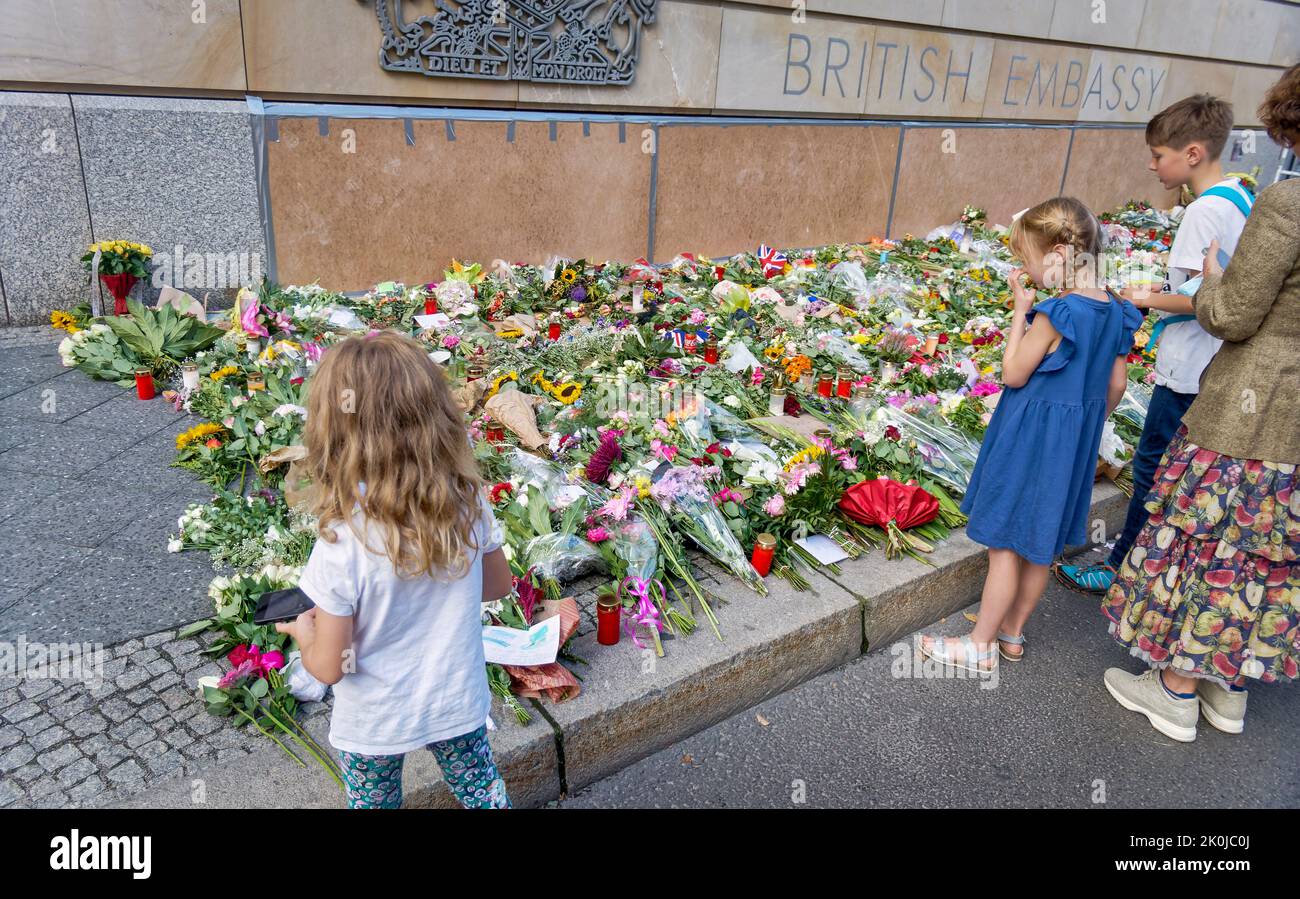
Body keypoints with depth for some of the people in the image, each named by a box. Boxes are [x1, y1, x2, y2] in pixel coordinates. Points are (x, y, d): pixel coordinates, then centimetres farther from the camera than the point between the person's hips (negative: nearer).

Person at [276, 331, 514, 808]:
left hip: (376, 724, -2)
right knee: (482, 791, 28)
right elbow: (498, 584, -2)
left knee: (373, 801, 27)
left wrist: (302, 629, 0)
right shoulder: (471, 504, -21)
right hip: (459, 705, 2)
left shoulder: (341, 547, -32)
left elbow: (329, 667, -21)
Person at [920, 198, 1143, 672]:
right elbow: (1116, 384, 8)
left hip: (1032, 439, -8)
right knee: (1041, 543, 18)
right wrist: (1086, 424, 21)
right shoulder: (1113, 311, 1)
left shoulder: (1054, 315, -24)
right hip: (1075, 444, 8)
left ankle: (981, 646, 14)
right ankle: (1012, 631, 32)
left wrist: (1020, 310, -10)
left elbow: (1013, 374, -14)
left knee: (1005, 543, 3)